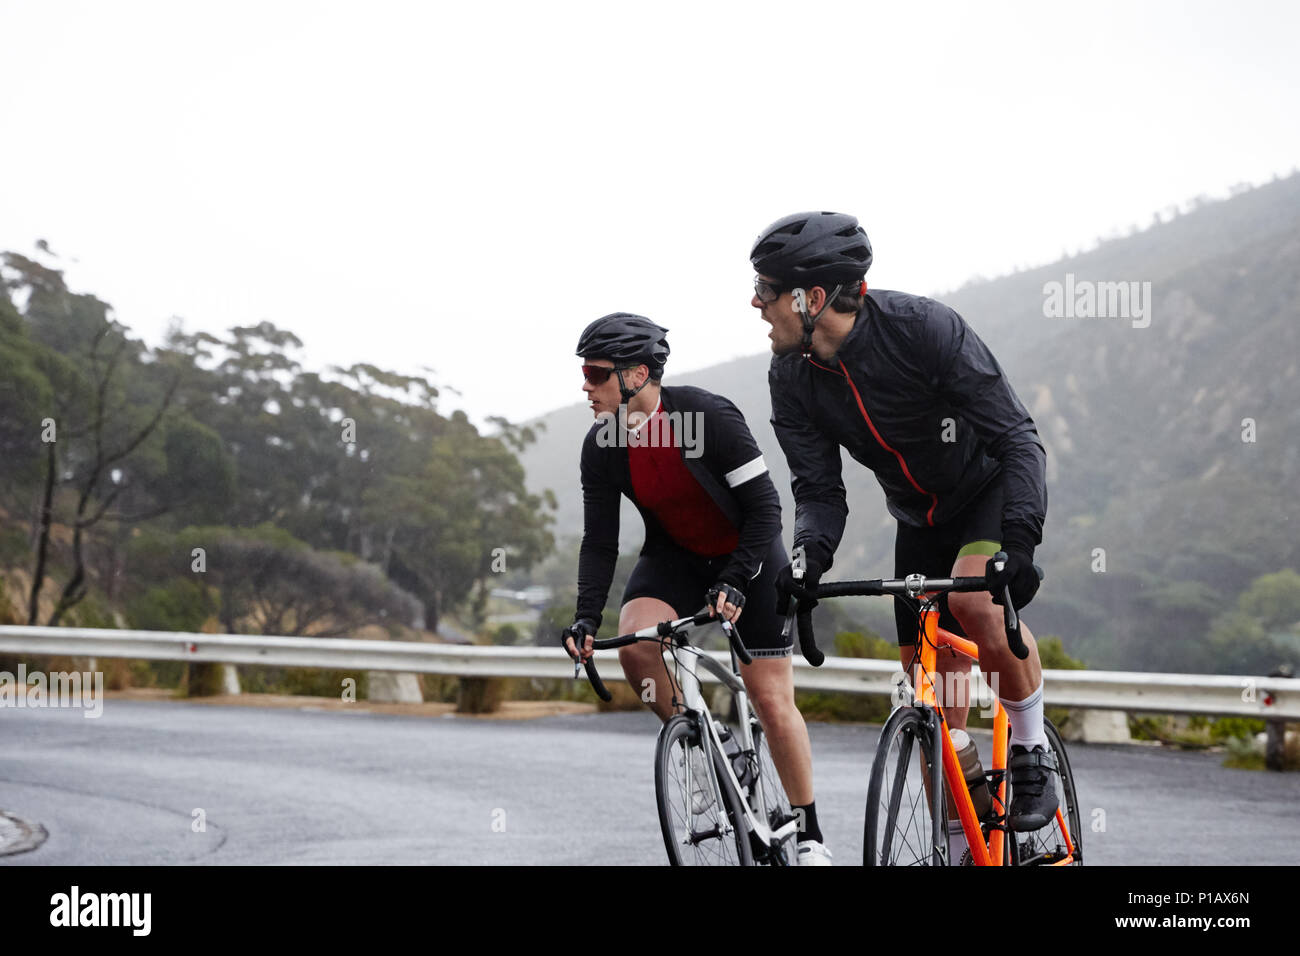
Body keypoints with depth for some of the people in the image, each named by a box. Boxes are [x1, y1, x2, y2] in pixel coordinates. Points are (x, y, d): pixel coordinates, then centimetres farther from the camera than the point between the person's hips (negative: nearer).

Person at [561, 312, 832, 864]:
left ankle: (810, 835, 11)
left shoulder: (709, 417, -27)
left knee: (771, 698, -5)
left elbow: (765, 507, -23)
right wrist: (586, 616, -22)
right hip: (674, 555, 4)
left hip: (748, 554, -4)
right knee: (635, 645, -26)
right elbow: (600, 541, -9)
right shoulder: (602, 446, -13)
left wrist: (735, 581, -34)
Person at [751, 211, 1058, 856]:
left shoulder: (923, 328, -31)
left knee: (974, 600, -34)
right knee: (934, 698, 2)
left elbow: (1019, 439, -31)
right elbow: (819, 490, -13)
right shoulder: (791, 379, -15)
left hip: (994, 492, -5)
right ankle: (958, 846, 16)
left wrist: (1018, 543, -45)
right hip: (919, 519, 5)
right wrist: (806, 560, -35)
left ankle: (1032, 748, -11)